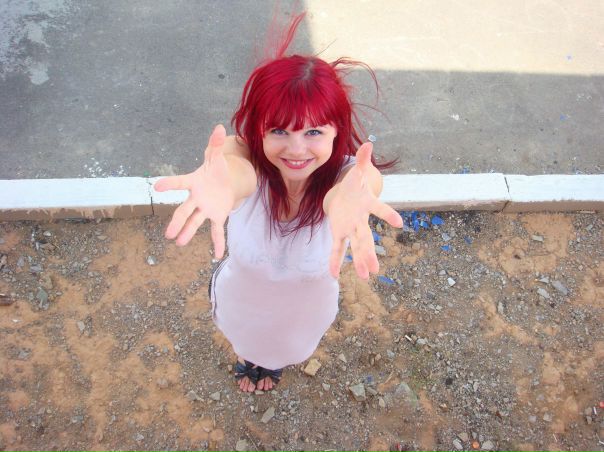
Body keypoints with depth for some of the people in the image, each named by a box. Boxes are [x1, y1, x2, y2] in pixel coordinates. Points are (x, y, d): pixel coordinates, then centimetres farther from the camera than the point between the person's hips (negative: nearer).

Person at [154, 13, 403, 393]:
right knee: (245, 346, 35)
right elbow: (239, 170, -61)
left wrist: (346, 198, -88)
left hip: (307, 309, 1)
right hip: (241, 302, 0)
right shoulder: (247, 158, -36)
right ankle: (246, 359, 74)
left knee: (286, 351, 36)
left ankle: (273, 365, 75)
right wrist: (222, 185, -87)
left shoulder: (349, 173, -37)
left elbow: (362, 183, -62)